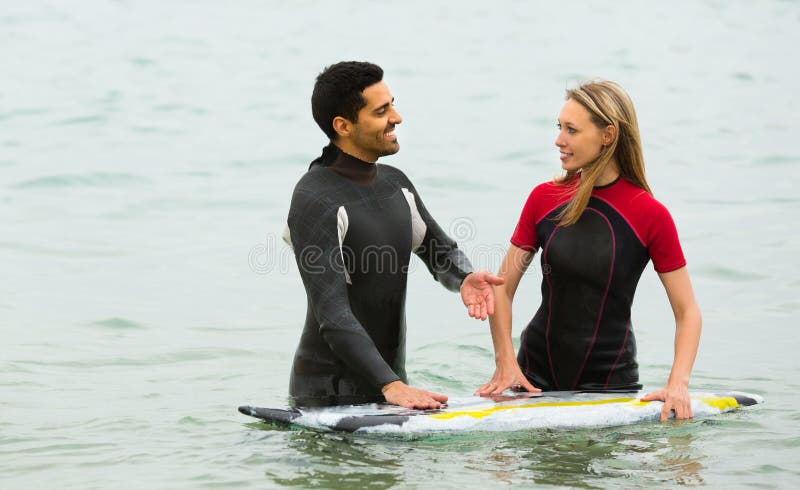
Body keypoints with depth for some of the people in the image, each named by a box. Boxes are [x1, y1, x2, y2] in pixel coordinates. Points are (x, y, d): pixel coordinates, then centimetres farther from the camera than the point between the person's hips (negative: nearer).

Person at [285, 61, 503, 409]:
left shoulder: (395, 183, 7)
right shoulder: (314, 200, -18)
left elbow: (440, 251, 18)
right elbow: (332, 314, -24)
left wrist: (463, 279, -7)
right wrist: (390, 385, -32)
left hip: (391, 379, 7)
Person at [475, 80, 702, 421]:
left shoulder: (650, 214, -10)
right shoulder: (544, 198, 0)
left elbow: (687, 312, -6)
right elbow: (502, 288, 4)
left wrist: (677, 384, -21)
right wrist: (505, 363, -10)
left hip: (609, 382, -2)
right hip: (536, 374, 2)